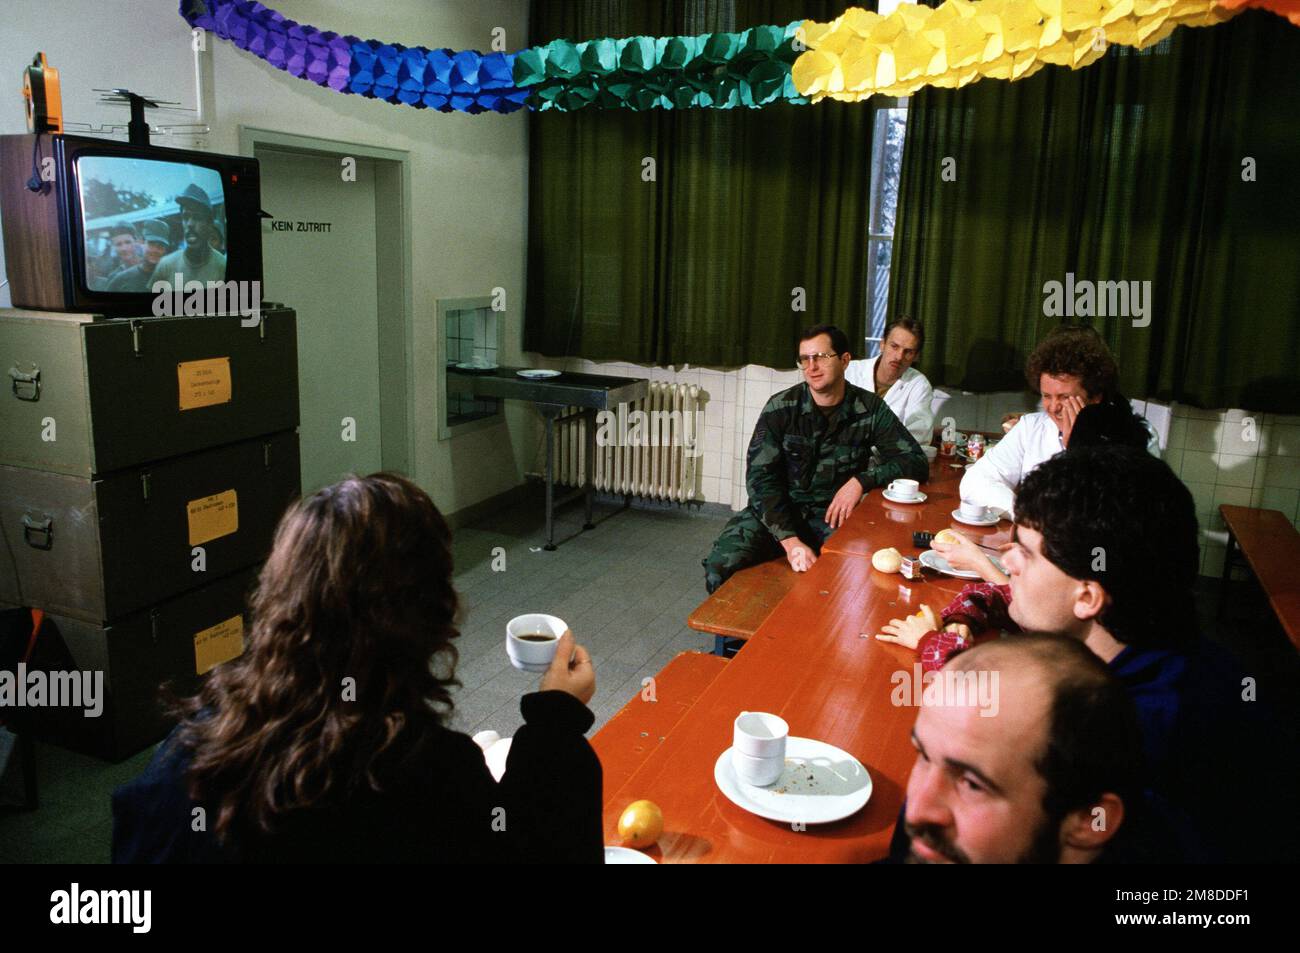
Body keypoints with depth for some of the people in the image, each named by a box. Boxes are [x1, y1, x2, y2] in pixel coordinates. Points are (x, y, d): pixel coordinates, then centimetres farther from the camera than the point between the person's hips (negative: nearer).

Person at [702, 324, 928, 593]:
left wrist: (862, 480, -19)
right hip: (779, 511, 0)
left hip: (834, 515, 0)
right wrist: (791, 541, -25)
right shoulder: (781, 408, -6)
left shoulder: (870, 409, -2)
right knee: (721, 566, -27)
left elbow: (917, 463, -2)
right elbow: (761, 478, -12)